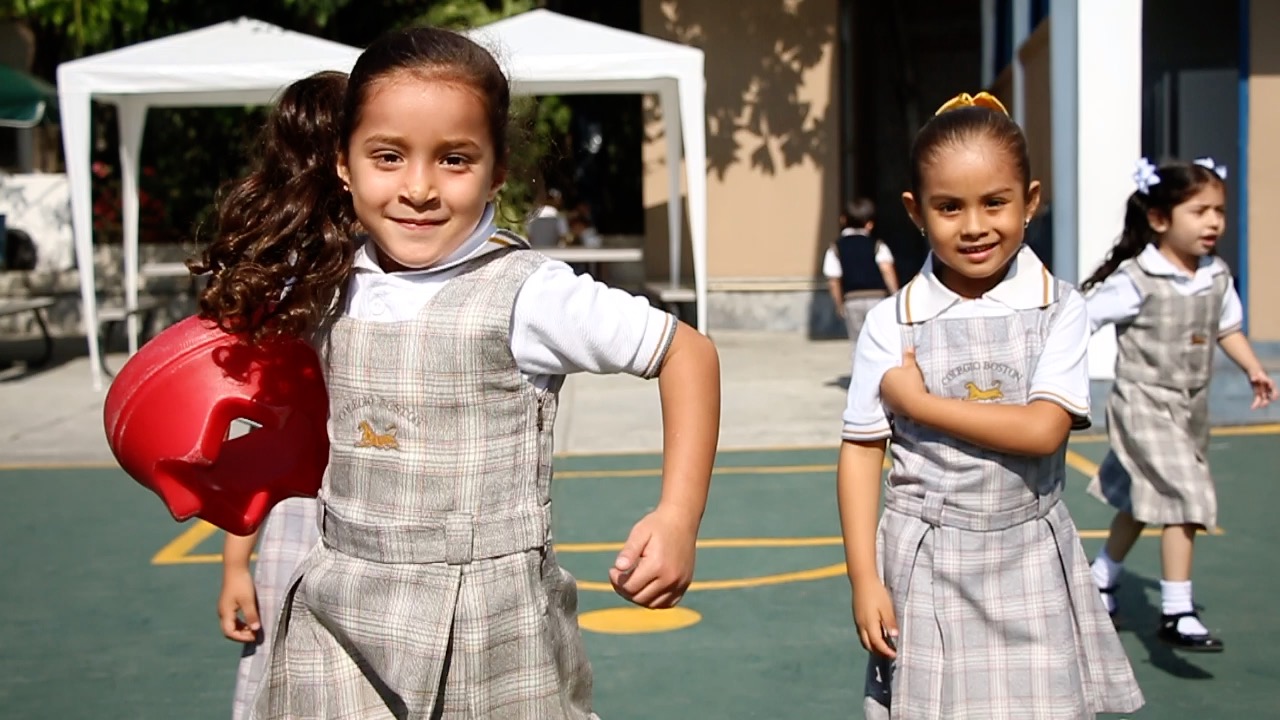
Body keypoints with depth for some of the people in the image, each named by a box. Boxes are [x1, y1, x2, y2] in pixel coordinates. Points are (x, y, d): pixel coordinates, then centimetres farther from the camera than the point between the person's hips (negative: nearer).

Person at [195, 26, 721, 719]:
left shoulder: (526, 293, -14)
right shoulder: (326, 287, 0)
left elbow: (689, 352, -8)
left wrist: (678, 520, -13)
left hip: (490, 632, -3)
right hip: (337, 621, 4)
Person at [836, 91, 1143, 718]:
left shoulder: (1058, 309, -4)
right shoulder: (892, 322, -4)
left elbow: (1042, 430, -15)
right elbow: (861, 453, -2)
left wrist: (917, 401, -13)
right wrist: (864, 581, -5)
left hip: (1031, 562, 0)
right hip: (926, 565, 0)